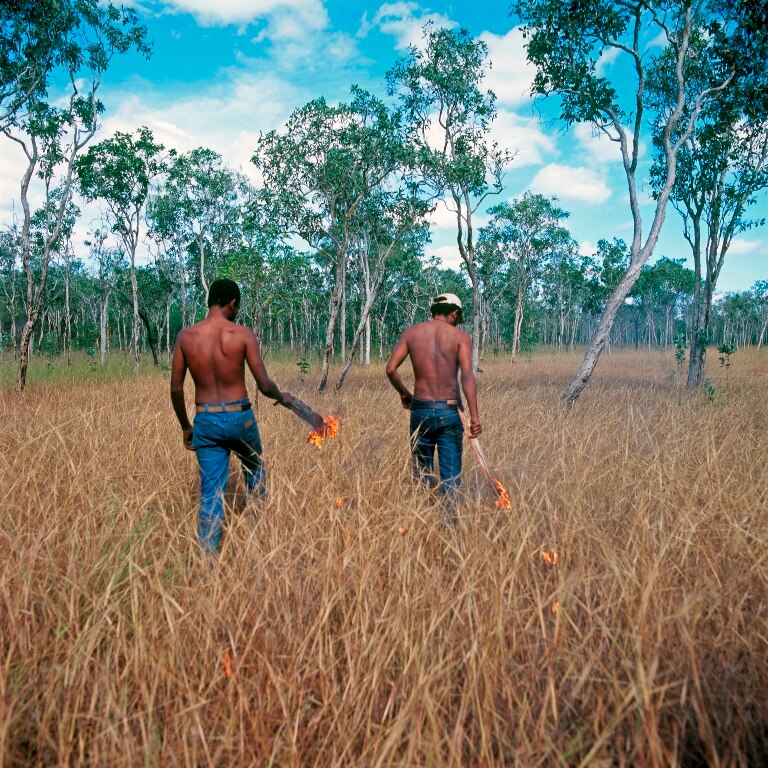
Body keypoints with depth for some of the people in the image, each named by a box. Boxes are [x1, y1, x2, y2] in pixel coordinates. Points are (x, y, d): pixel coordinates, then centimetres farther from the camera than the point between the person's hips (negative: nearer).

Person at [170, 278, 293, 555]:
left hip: (205, 420, 2)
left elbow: (176, 389, 2)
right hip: (240, 417, -1)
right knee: (255, 470, 27)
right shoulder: (243, 334, -9)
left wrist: (185, 427, 14)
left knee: (211, 493, 8)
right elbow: (264, 385, -9)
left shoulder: (185, 336, -1)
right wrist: (282, 397, 12)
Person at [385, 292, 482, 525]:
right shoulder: (460, 336, -1)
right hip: (449, 412, -2)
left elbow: (391, 369, -2)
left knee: (422, 473, 15)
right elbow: (467, 375, -14)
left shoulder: (411, 332, 5)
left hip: (420, 410, 2)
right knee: (450, 477, 6)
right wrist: (474, 416, -18)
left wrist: (404, 393, 15)